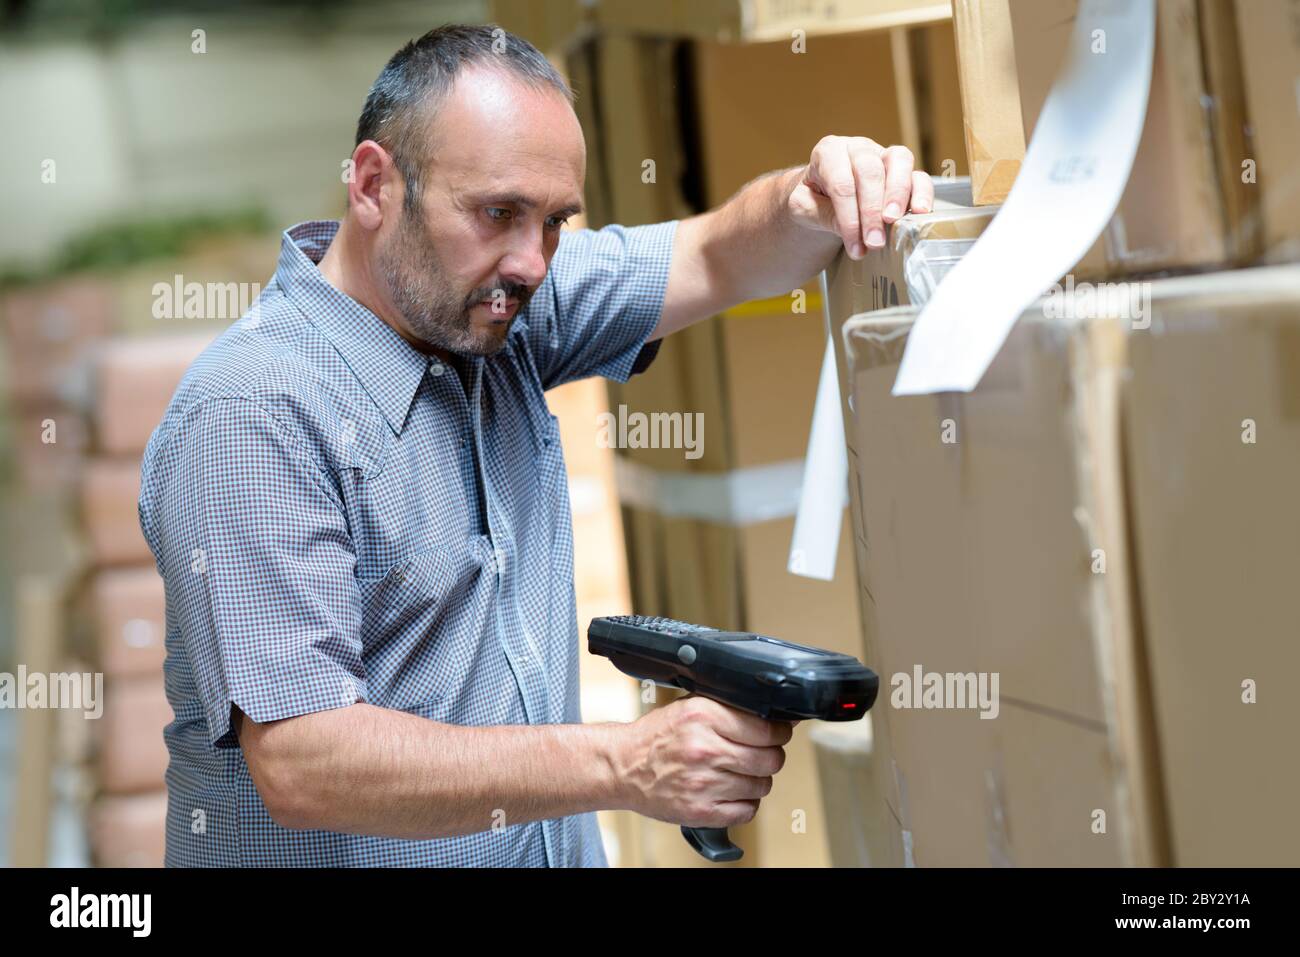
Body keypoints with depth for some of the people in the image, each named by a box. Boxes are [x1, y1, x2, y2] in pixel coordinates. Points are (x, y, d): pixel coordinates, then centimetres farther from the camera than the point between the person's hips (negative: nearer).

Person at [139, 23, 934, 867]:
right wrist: (624, 766, -33)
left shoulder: (501, 309, 0)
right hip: (350, 855, -7)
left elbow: (718, 259, 7)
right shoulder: (250, 415, -22)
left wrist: (819, 200, -16)